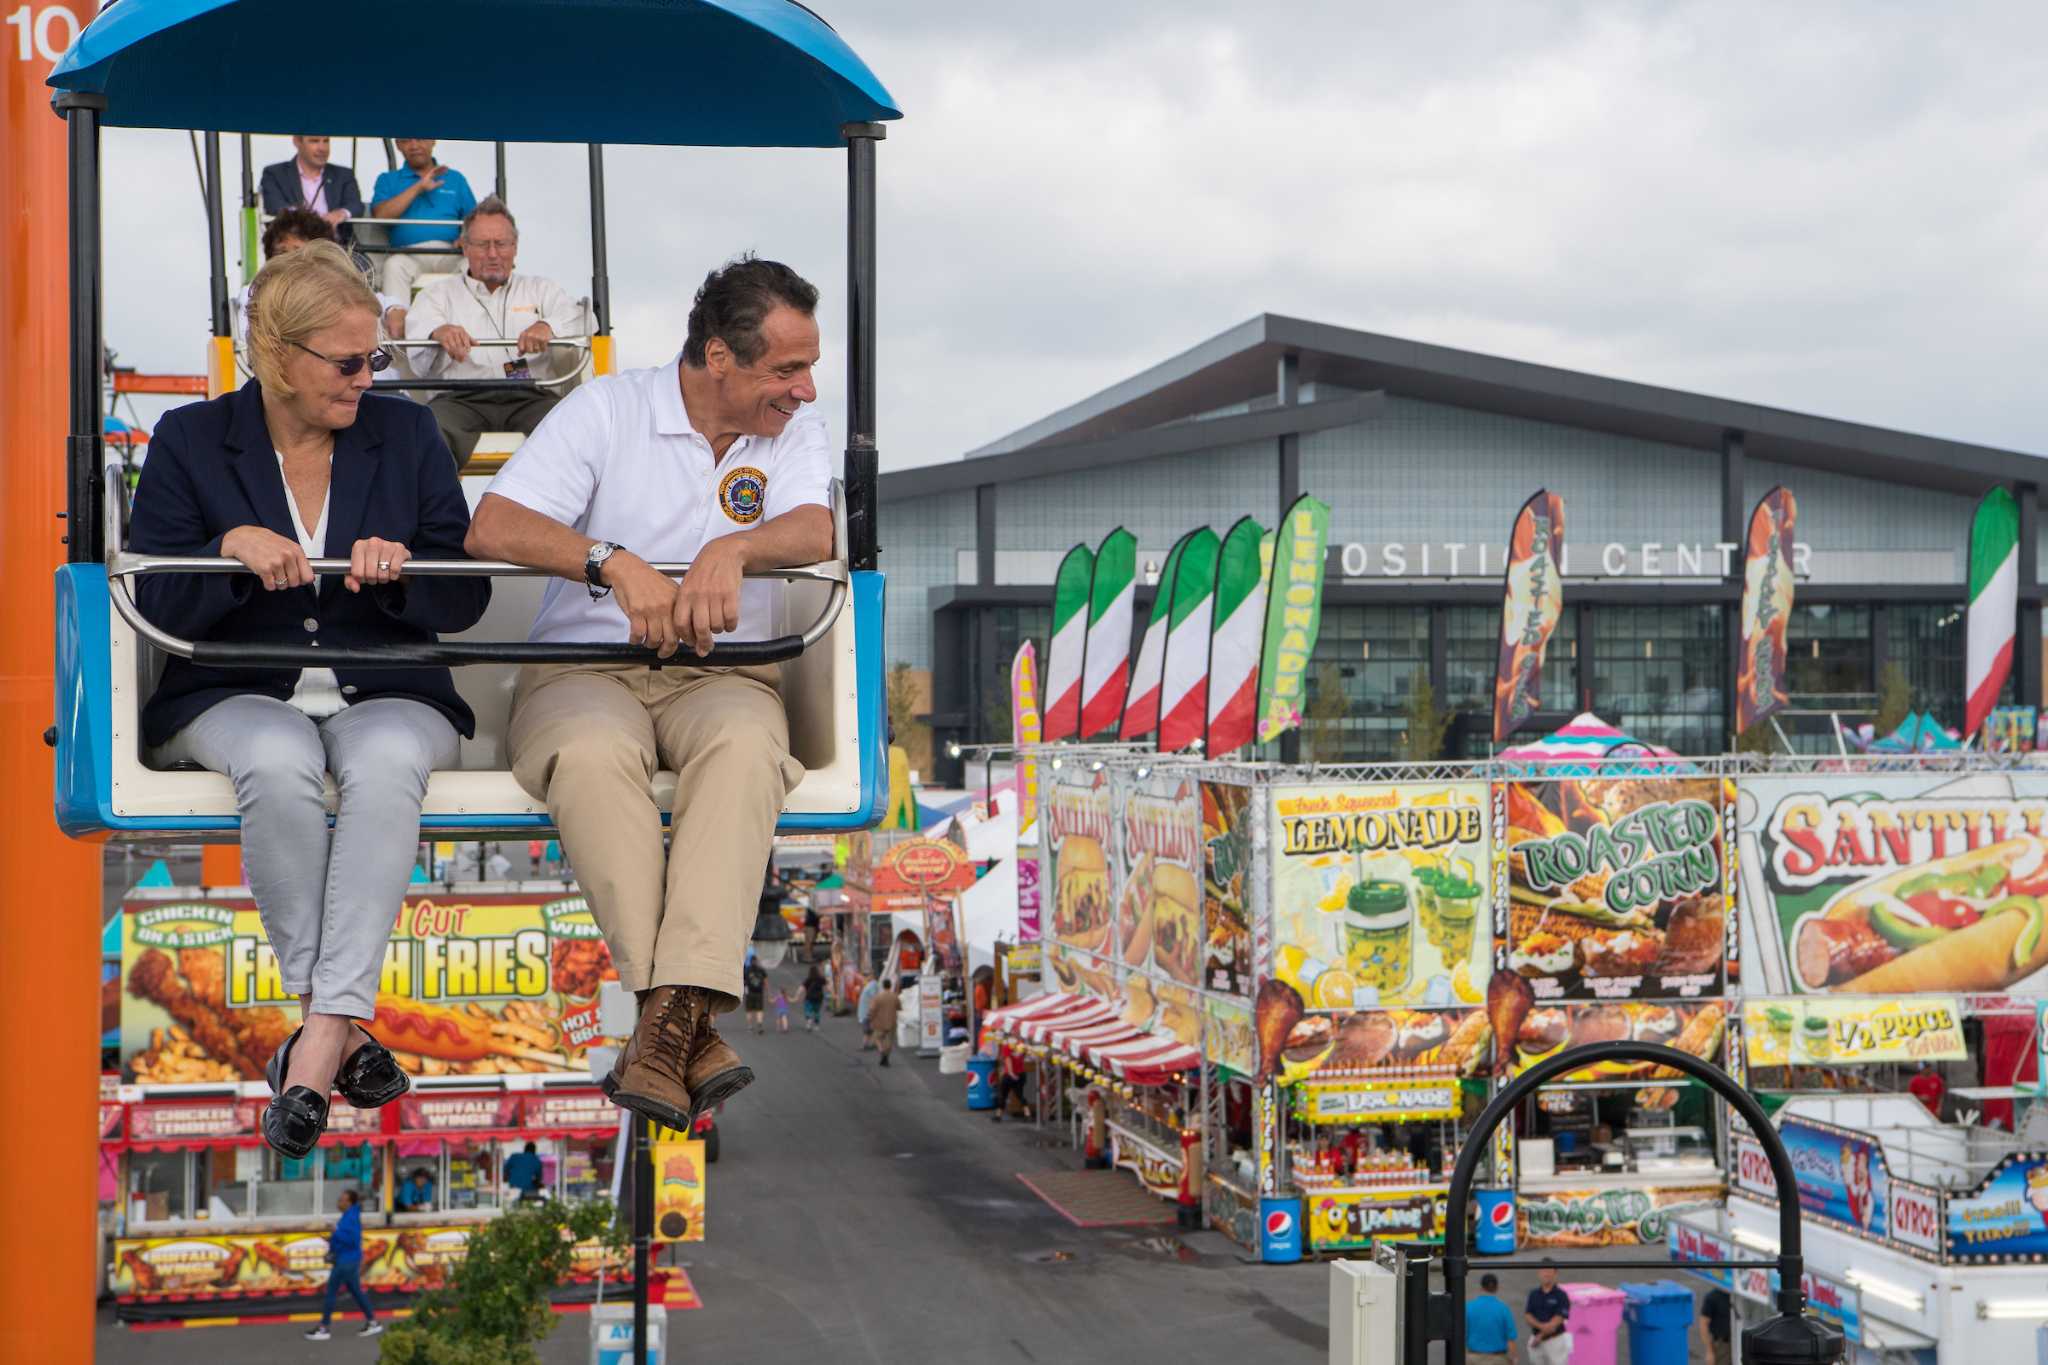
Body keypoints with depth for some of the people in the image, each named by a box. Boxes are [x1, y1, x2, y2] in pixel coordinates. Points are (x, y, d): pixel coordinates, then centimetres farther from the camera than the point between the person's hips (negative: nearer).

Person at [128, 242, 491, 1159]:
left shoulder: (407, 435, 9)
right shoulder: (192, 441, 5)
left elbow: (465, 598, 6)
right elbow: (156, 601, 1)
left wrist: (402, 569, -16)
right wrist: (230, 550, -18)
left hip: (389, 695, 1)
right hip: (238, 695, 0)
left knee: (388, 762, -37)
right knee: (278, 764, -38)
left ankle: (322, 1031, -41)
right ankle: (343, 1026, -30)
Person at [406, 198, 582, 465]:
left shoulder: (541, 290, 28)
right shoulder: (439, 293, 25)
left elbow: (581, 320, 9)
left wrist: (548, 328, -16)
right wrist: (438, 332, -21)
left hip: (531, 397, 1)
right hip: (462, 398, 0)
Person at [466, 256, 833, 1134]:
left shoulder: (795, 428, 10)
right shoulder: (607, 410, 2)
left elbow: (813, 532, -9)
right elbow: (491, 527, -10)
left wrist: (730, 549, -31)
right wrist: (615, 561, -26)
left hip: (721, 673, 2)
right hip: (582, 667, -1)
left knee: (745, 745, -35)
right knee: (594, 754, -37)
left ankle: (674, 1012, -47)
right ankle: (691, 1027, -42)